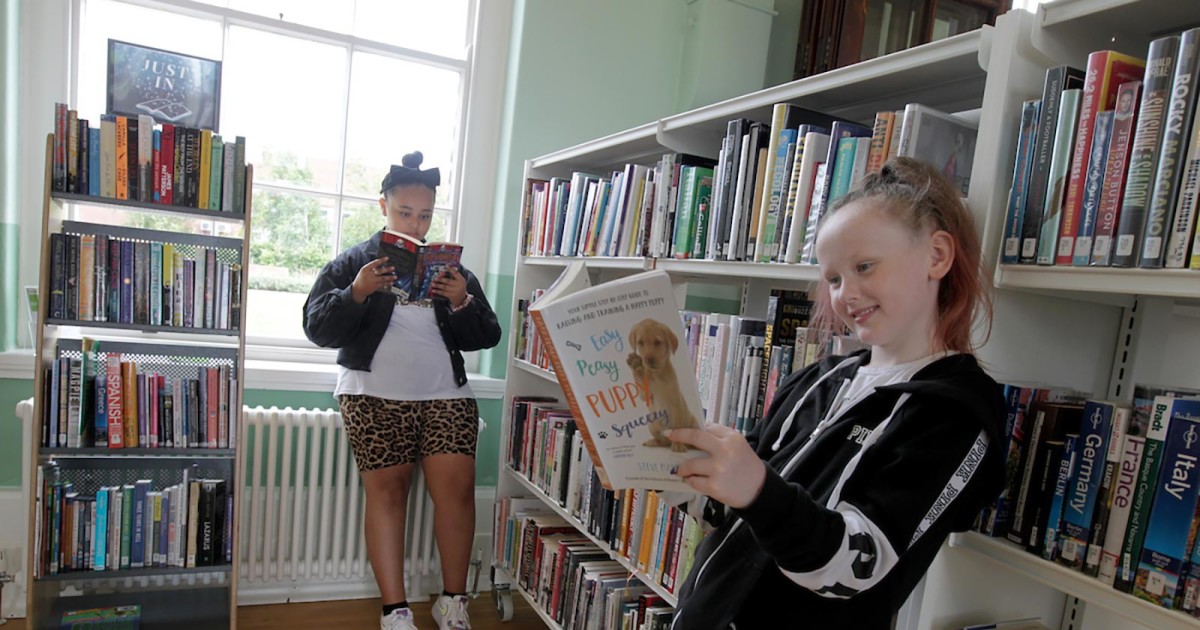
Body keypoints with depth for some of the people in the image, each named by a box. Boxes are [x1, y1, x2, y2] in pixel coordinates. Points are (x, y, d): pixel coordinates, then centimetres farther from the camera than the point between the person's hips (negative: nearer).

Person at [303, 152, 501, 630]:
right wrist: (357, 293, -15)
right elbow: (318, 329, 2)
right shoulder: (353, 262, 10)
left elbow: (486, 338, 10)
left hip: (446, 393, 2)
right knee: (385, 489, -3)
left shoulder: (450, 266, 16)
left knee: (457, 486, -7)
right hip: (374, 393, -1)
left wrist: (463, 302, -9)